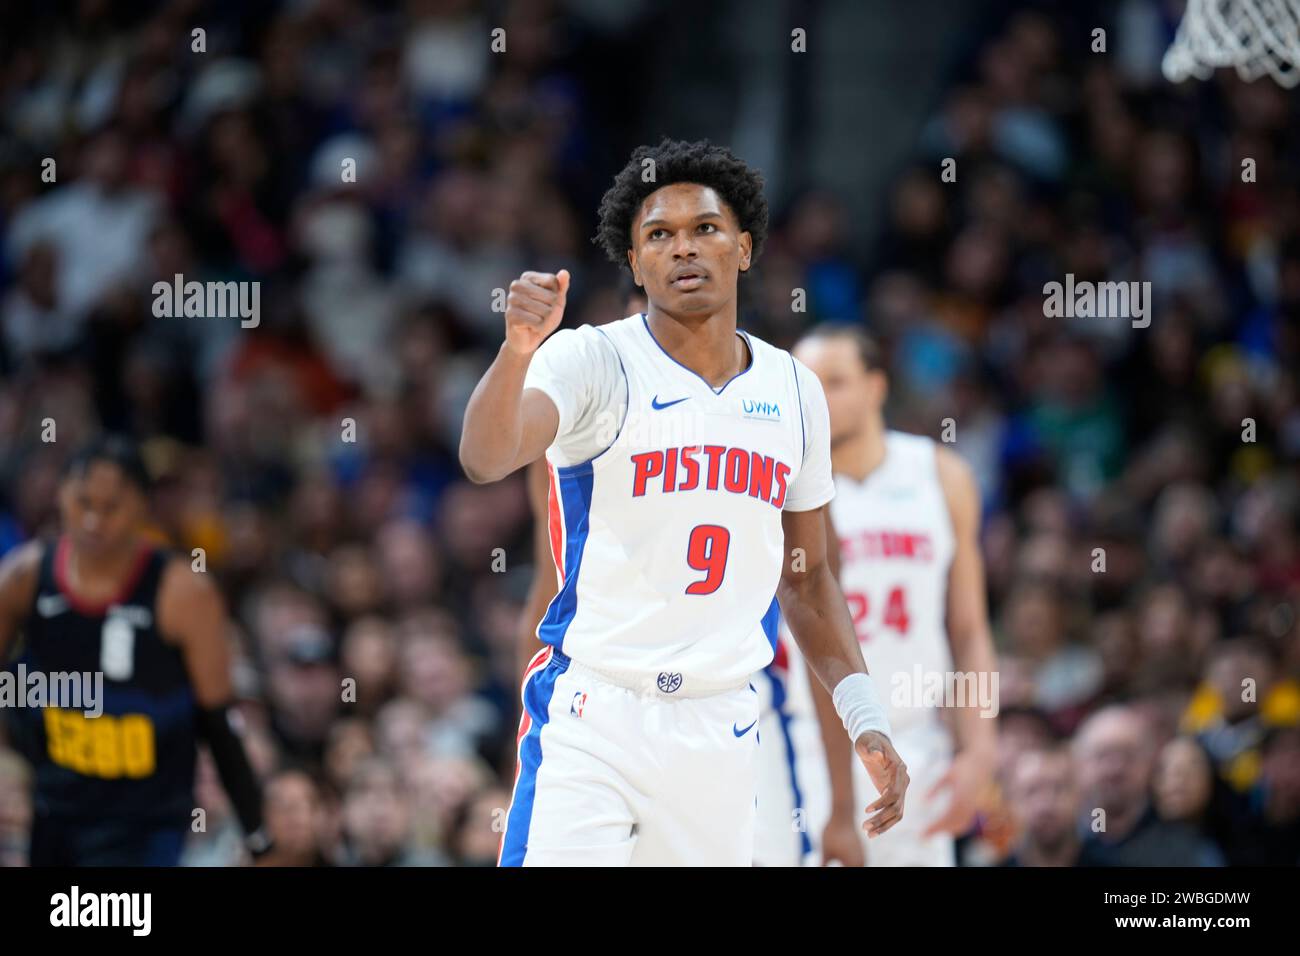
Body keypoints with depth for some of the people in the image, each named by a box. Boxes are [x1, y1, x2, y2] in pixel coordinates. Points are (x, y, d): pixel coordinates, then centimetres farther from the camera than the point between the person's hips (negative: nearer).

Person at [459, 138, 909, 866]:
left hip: (720, 726, 5)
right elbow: (485, 459, -26)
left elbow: (805, 577, 18)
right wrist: (519, 347, -44)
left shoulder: (794, 391, 9)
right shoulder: (594, 361, -6)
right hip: (592, 717, -5)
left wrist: (865, 720, 10)